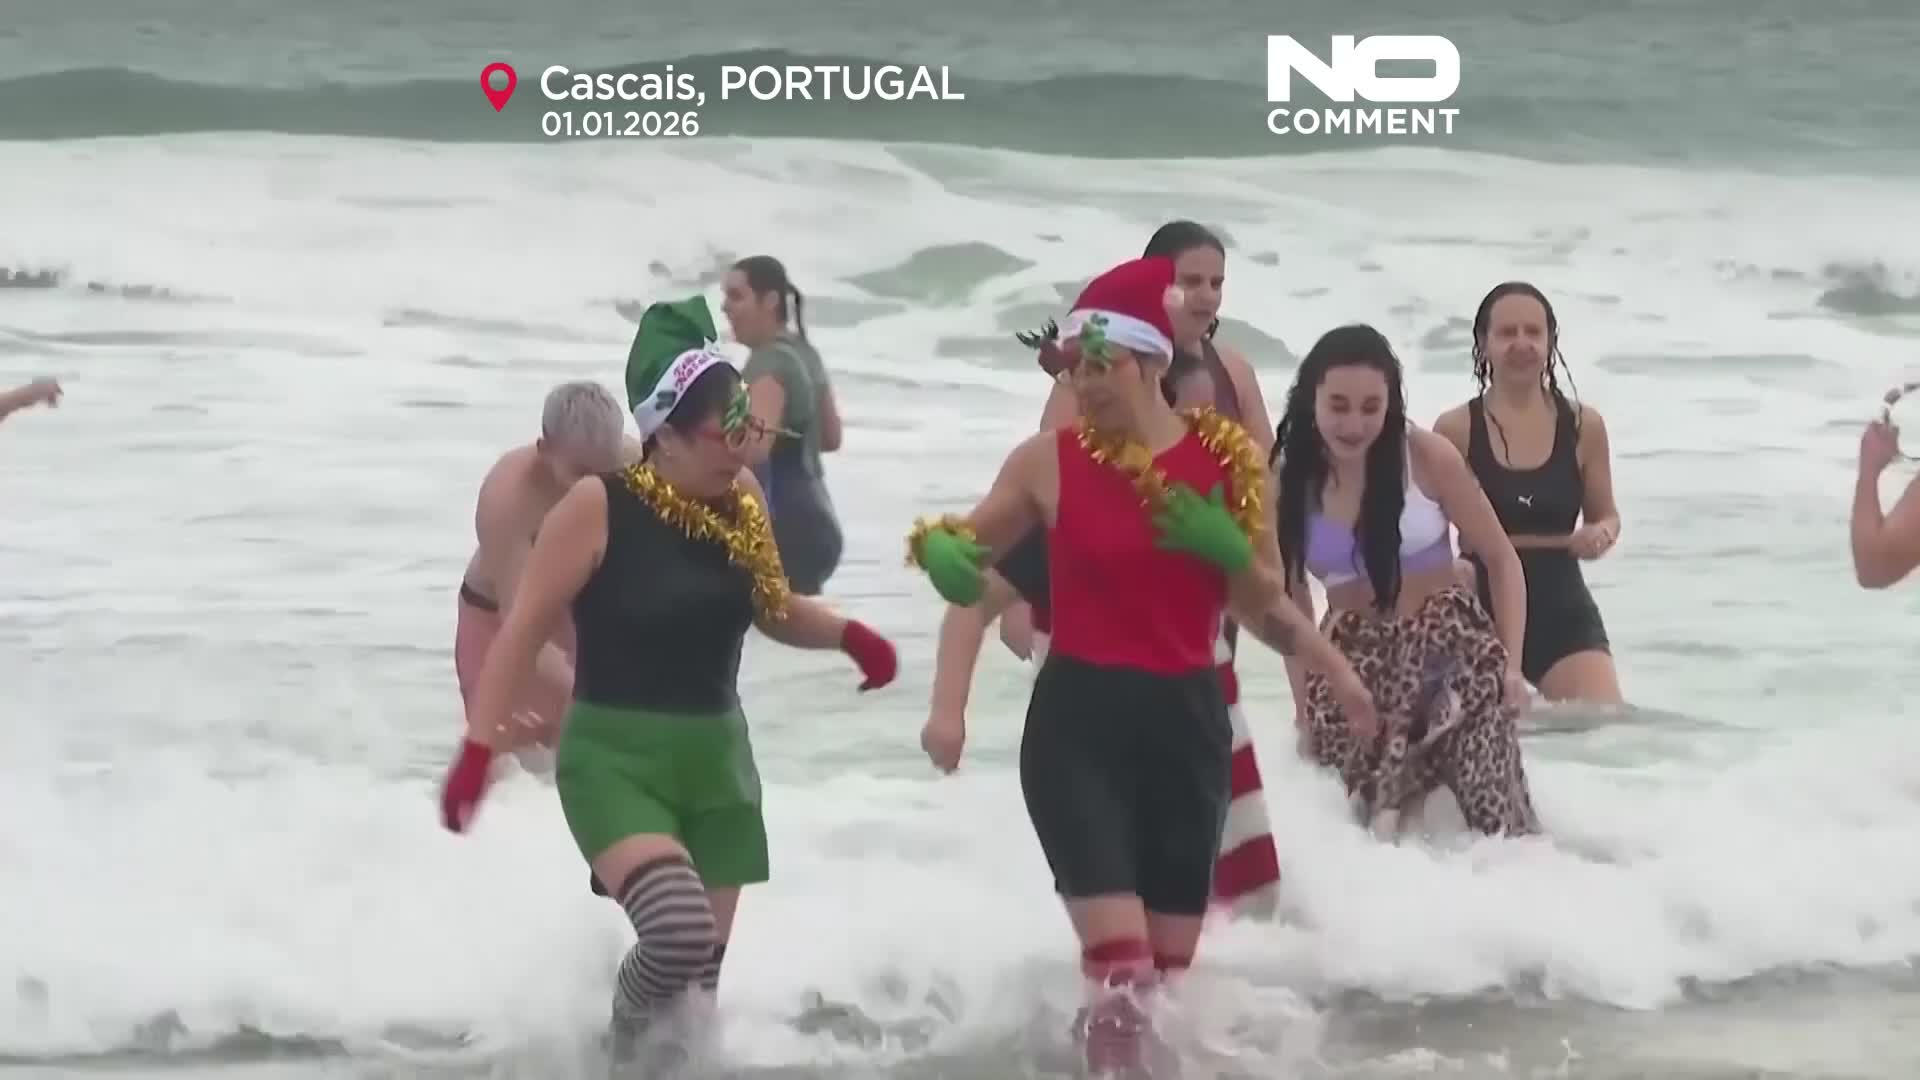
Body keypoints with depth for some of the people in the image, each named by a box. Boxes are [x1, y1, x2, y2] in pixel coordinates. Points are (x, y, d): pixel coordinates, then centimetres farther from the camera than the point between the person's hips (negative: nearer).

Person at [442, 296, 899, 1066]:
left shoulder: (741, 499, 2)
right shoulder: (599, 506, -14)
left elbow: (772, 609, 19)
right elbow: (522, 632, -11)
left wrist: (846, 634, 0)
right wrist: (478, 748, -16)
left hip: (717, 755, 6)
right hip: (614, 756, -6)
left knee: (704, 962, 9)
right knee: (677, 935, -25)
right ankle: (627, 1050, 4)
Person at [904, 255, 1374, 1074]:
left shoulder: (1228, 458, 1)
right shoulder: (1049, 462, -4)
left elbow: (1265, 603, 9)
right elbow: (969, 545, 8)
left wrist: (1227, 548, -11)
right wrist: (934, 546, -15)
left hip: (1186, 720, 3)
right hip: (1077, 720, -3)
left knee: (1169, 966, 11)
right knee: (1119, 967, -16)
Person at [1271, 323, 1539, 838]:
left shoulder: (1427, 457, -6)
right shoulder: (1287, 480, 0)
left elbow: (1501, 560, 2)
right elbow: (1289, 600, 9)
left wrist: (1510, 663, -6)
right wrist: (1308, 708, 4)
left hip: (1450, 651, -1)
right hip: (1350, 662, 2)